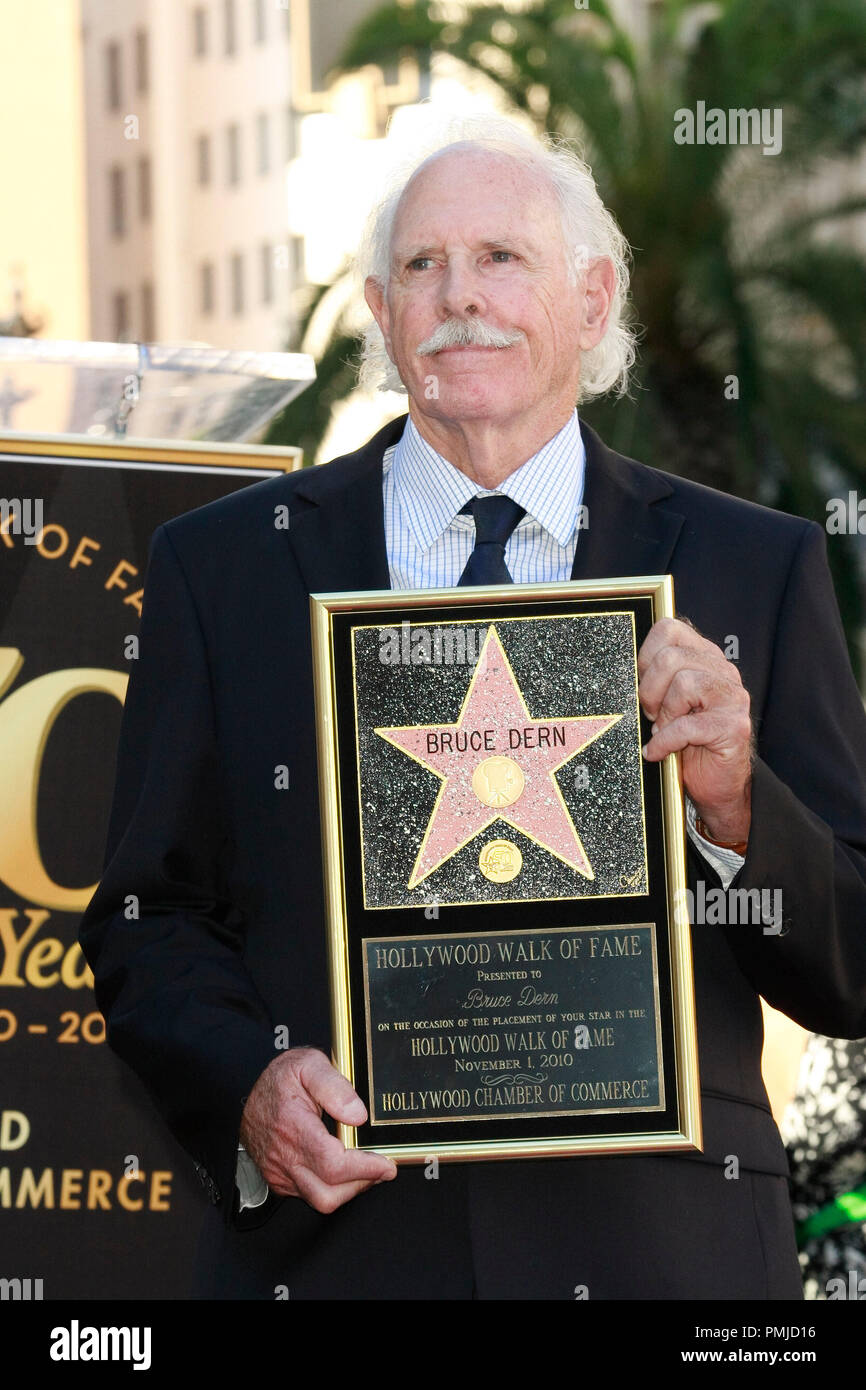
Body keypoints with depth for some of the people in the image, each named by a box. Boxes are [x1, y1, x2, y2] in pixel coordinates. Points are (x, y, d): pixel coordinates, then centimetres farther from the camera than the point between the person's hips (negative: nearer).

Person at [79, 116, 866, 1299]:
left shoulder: (758, 570, 5)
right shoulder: (221, 566, 7)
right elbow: (148, 921, 6)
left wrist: (731, 804, -15)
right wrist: (250, 1083, -12)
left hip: (658, 1247, 0)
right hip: (335, 1241, 0)